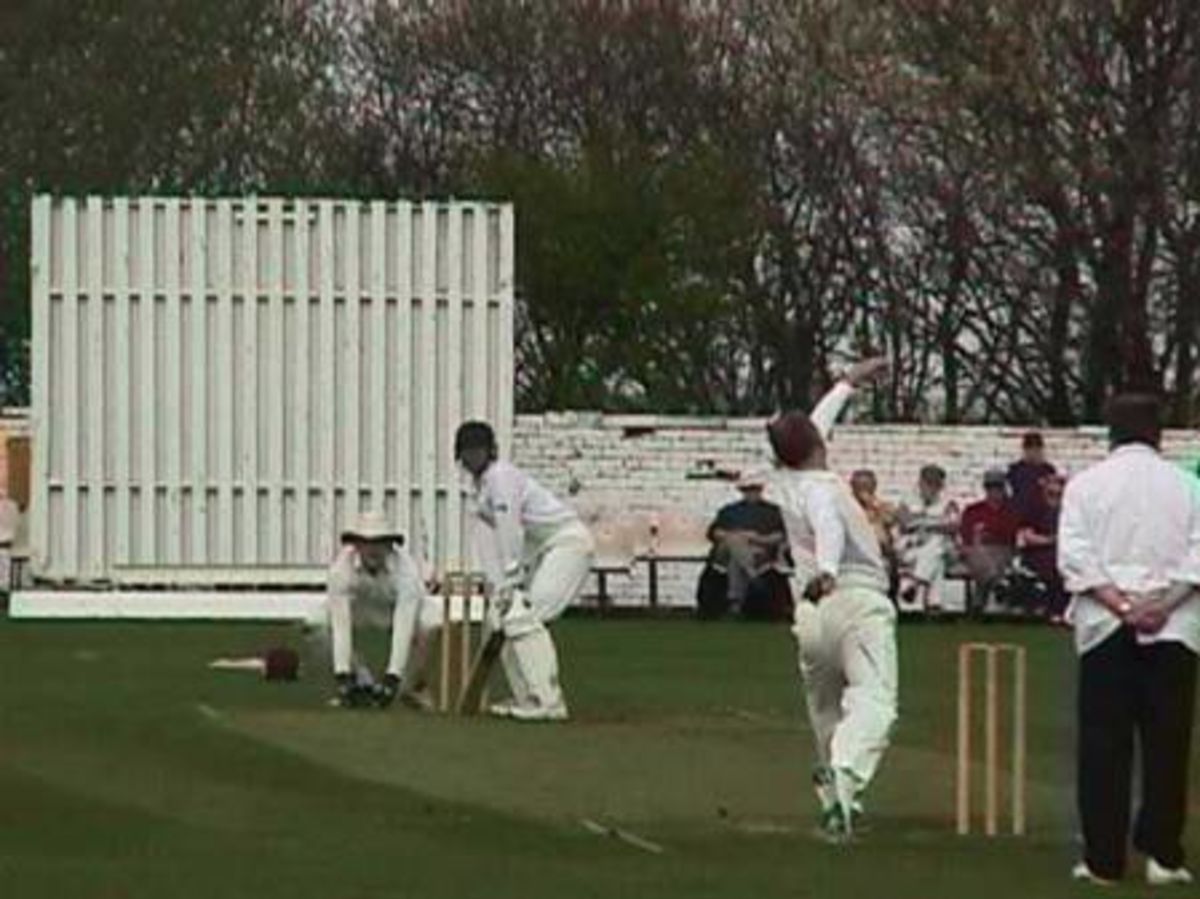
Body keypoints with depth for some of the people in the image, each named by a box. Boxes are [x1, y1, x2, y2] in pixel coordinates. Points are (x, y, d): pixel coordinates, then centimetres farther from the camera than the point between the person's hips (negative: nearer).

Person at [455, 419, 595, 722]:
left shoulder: (502, 476, -17)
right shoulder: (478, 487, 12)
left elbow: (510, 533, -20)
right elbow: (486, 539, 8)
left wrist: (511, 584, -20)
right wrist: (497, 586, -1)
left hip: (569, 541, -10)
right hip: (544, 550, 10)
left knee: (523, 615, -20)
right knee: (506, 616, 10)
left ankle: (548, 702, -24)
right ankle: (526, 697, 16)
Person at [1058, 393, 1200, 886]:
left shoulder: (1086, 484, 2)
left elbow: (1074, 556, -8)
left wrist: (1120, 605, -11)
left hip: (1105, 627, -1)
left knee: (1104, 744, 2)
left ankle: (1103, 859, 0)